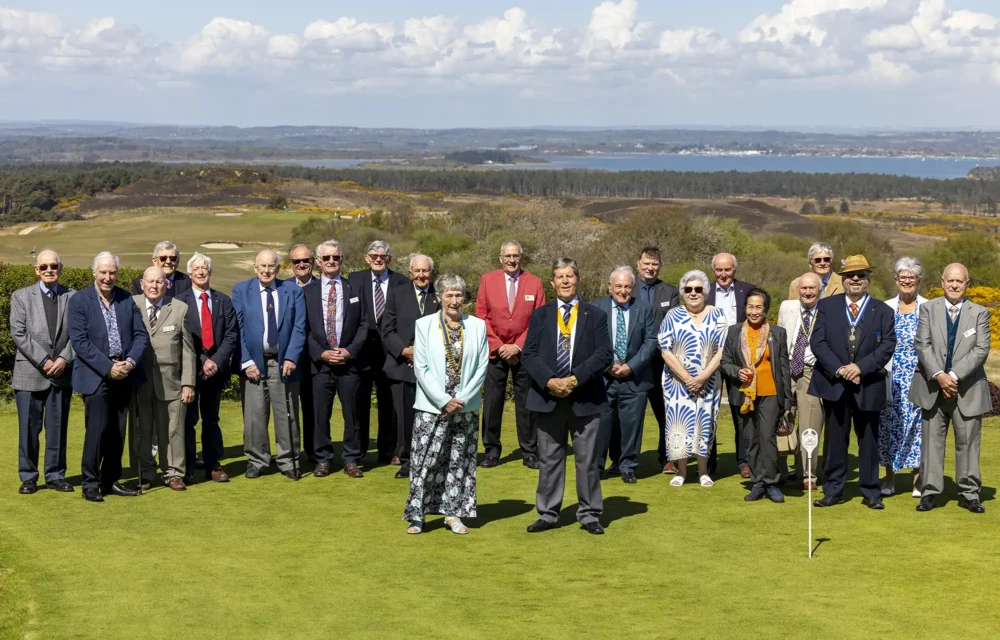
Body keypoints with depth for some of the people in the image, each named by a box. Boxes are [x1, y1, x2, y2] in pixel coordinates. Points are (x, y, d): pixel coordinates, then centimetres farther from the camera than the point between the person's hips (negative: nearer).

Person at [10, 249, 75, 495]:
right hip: (29, 374, -1)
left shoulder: (73, 297, 6)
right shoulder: (21, 297, 5)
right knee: (29, 428, 2)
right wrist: (43, 361, -12)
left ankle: (55, 475, 14)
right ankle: (28, 477, 11)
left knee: (58, 428, 5)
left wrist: (64, 359, -12)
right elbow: (18, 334, -4)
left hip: (62, 374, 1)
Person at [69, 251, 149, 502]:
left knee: (117, 433, 8)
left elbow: (141, 335, 6)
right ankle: (90, 483, 2)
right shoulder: (79, 300, -4)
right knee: (97, 430, -8)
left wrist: (130, 362, -11)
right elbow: (79, 341, -10)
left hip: (124, 375, 4)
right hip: (95, 376, -4)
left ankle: (110, 481, 18)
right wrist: (108, 367, -16)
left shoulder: (128, 300, 8)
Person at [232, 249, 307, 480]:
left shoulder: (292, 290, 7)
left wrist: (291, 358, -9)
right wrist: (246, 362, -8)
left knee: (287, 415, 4)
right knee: (254, 415, 2)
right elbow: (238, 329, 0)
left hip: (283, 361, 1)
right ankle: (256, 461, 14)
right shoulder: (241, 290, 4)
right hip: (254, 361, -1)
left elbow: (299, 328, 2)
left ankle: (288, 462, 13)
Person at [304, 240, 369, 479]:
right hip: (320, 363, 0)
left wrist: (350, 351, -8)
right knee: (320, 414, 3)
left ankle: (351, 460, 12)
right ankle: (323, 459, 14)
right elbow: (303, 328, 4)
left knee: (351, 413, 3)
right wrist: (320, 353, -9)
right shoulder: (308, 292, 7)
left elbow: (363, 324, 4)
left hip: (349, 362, 0)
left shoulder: (355, 289, 7)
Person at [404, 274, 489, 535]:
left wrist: (462, 399, -9)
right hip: (431, 406, -2)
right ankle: (416, 515, 4)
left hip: (465, 407, 2)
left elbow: (481, 367, 1)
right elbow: (421, 368, -5)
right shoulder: (424, 325, 0)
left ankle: (453, 513, 16)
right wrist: (444, 401, -13)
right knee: (425, 460, -4)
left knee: (460, 462, 7)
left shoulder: (477, 326, 5)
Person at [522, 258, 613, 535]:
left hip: (585, 399, -1)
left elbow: (604, 354, -6)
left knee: (587, 459, 5)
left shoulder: (595, 315, 4)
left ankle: (589, 515, 14)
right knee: (549, 459, 7)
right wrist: (549, 381, -16)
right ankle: (548, 514, 16)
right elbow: (529, 354, 0)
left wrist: (575, 379, -16)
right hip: (547, 397, 1)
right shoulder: (540, 315, 8)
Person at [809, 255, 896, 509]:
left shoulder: (883, 311, 4)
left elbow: (887, 345, -5)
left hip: (868, 386, 0)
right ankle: (833, 491, 12)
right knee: (835, 440, 5)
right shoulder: (826, 306, 5)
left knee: (868, 440, 7)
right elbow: (817, 342, -2)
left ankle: (871, 493, 15)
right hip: (834, 384, 0)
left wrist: (861, 367, -17)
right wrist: (839, 369, -14)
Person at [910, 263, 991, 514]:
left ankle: (969, 493, 12)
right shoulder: (928, 309, 5)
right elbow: (922, 345, -4)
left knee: (968, 442, 3)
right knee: (931, 441, 3)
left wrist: (954, 376, -16)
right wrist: (939, 376, -16)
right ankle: (930, 492, 9)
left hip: (967, 389, 0)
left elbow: (981, 350, -6)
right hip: (933, 387, 1)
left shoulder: (980, 313, 3)